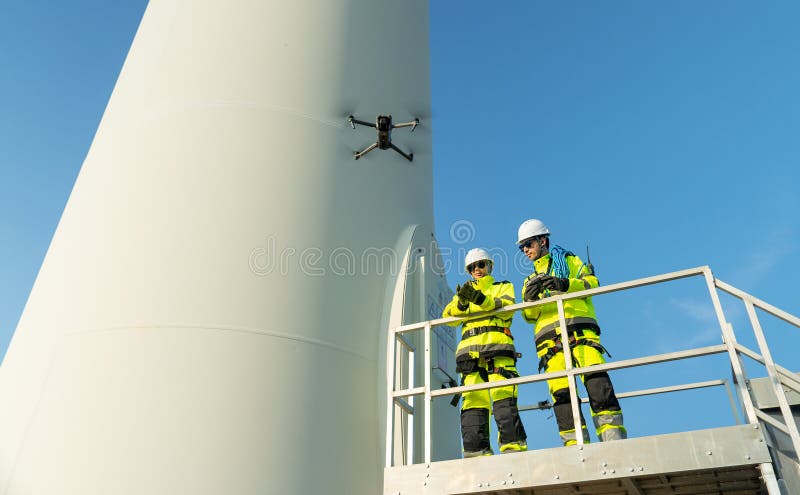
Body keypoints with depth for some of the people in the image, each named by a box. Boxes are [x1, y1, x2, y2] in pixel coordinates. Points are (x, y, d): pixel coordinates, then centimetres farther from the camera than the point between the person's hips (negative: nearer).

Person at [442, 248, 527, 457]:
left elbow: (507, 309, 1)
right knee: (473, 401, -8)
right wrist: (461, 301, -10)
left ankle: (513, 445, -19)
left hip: (497, 347, -2)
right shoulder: (465, 291, 31)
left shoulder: (503, 287, 24)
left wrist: (481, 299, -16)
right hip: (470, 351, 3)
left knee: (503, 397, -17)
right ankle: (476, 451, -10)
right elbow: (449, 317, 12)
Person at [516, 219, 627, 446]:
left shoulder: (568, 260, 21)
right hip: (550, 338, 4)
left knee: (596, 379, -21)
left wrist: (566, 285, -13)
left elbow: (592, 282, 4)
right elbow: (528, 315, 19)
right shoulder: (530, 280, 30)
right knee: (560, 390, -9)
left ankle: (613, 435, -22)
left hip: (579, 329, -3)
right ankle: (575, 444, -10)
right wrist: (530, 297, -3)